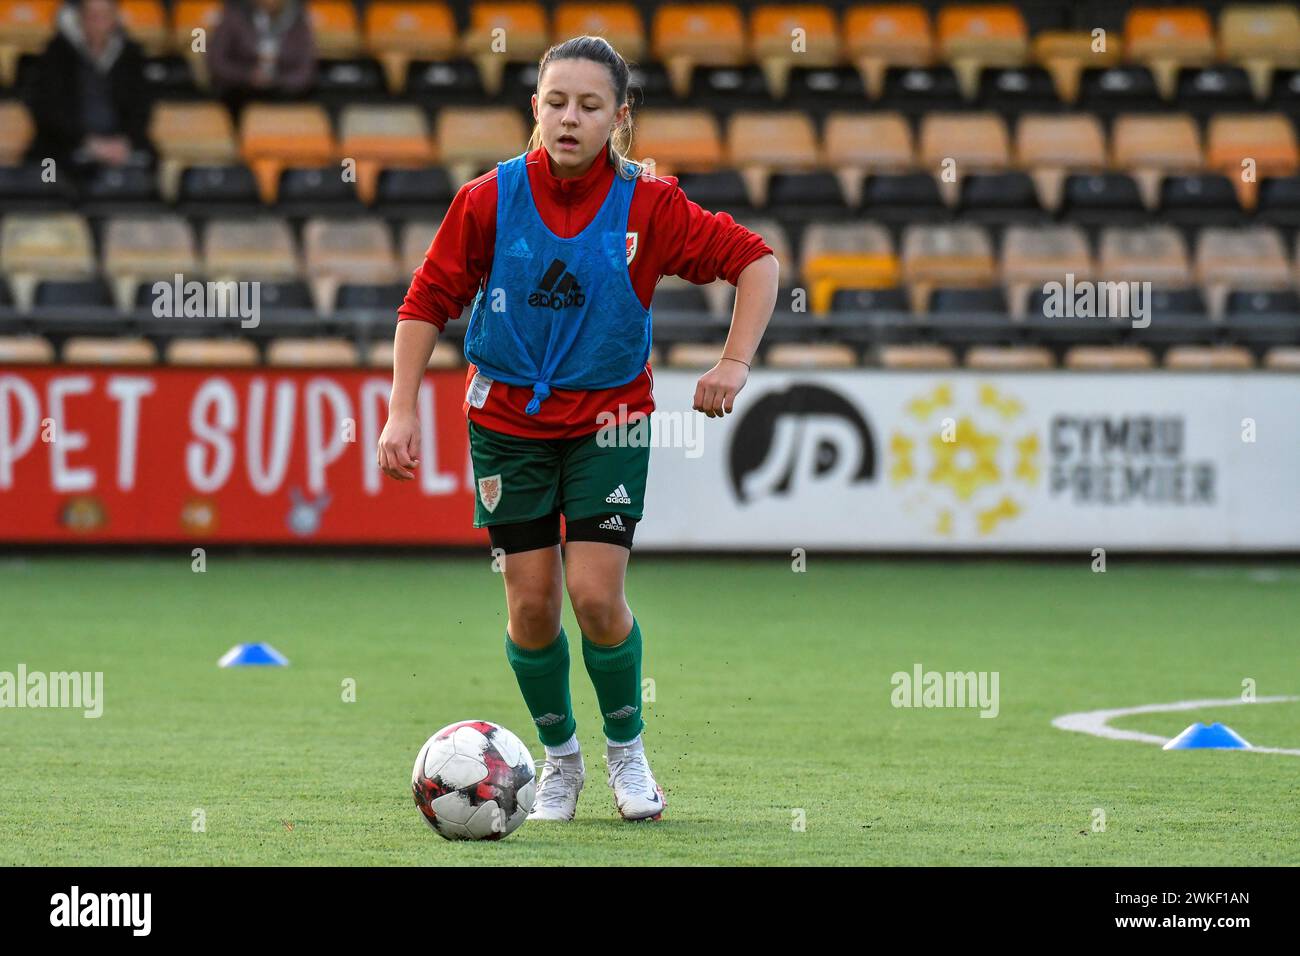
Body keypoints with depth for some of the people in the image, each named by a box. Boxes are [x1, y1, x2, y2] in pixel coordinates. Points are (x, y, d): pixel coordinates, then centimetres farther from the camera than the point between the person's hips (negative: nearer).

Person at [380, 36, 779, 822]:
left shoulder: (646, 205, -12)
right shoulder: (489, 200, -10)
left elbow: (755, 260, -6)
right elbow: (427, 304, -2)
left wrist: (736, 363, -16)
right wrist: (403, 413, -7)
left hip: (608, 418, -1)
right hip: (508, 420, 1)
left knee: (597, 595, -12)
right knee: (532, 603, 0)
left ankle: (627, 747, 14)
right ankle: (560, 757, 24)